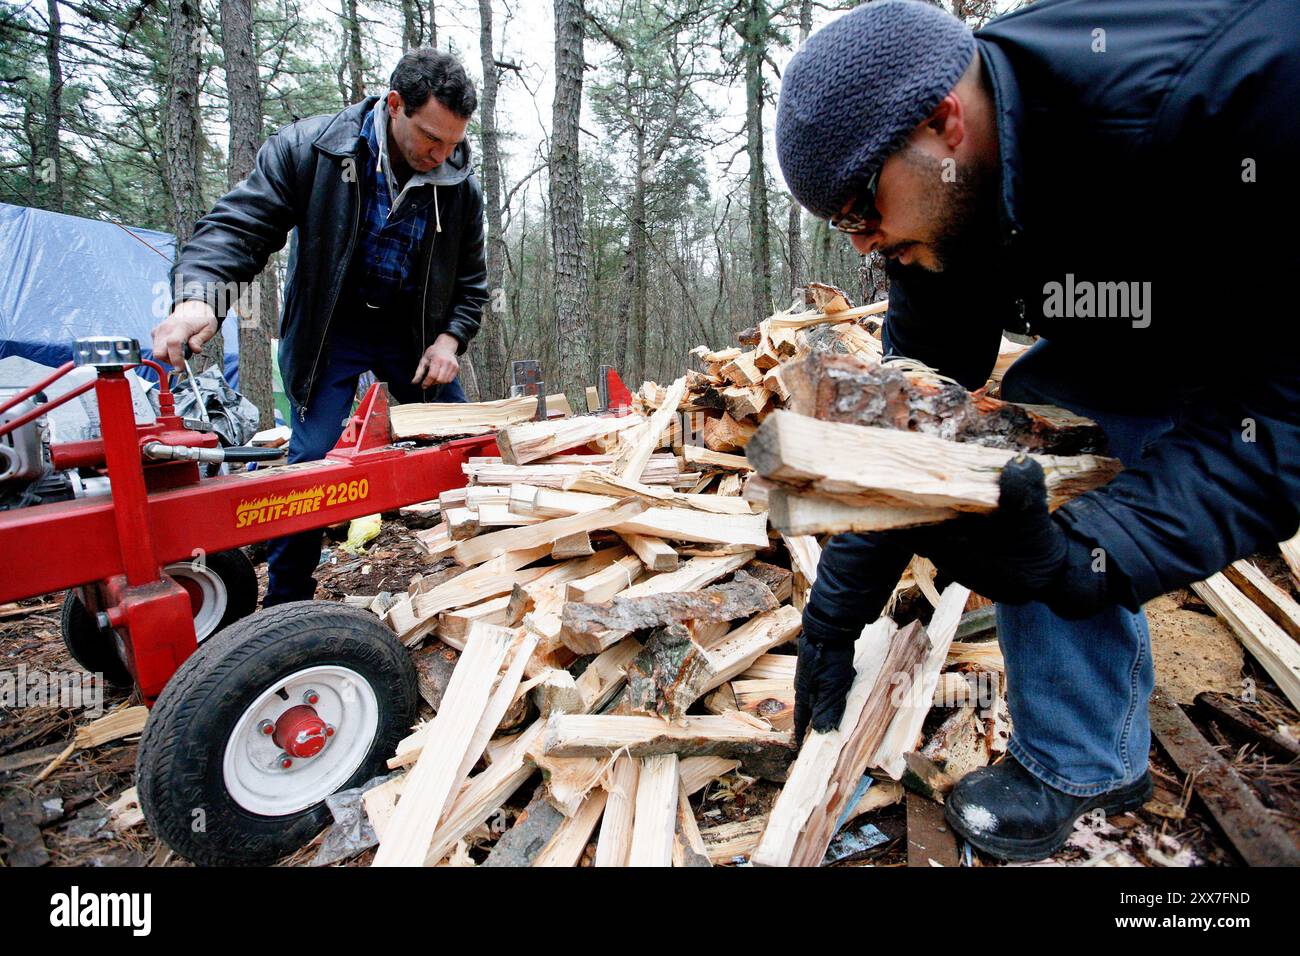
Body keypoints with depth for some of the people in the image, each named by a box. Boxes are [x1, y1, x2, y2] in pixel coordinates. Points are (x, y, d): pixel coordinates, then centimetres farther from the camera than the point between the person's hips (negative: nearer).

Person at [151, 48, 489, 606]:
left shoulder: (461, 184, -9)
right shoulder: (307, 149, -16)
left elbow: (470, 281, 3)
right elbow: (237, 226, -18)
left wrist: (450, 338, -14)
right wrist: (197, 295, -37)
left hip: (416, 334, 3)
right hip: (329, 330, -2)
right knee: (312, 463, -10)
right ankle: (285, 607, 7)